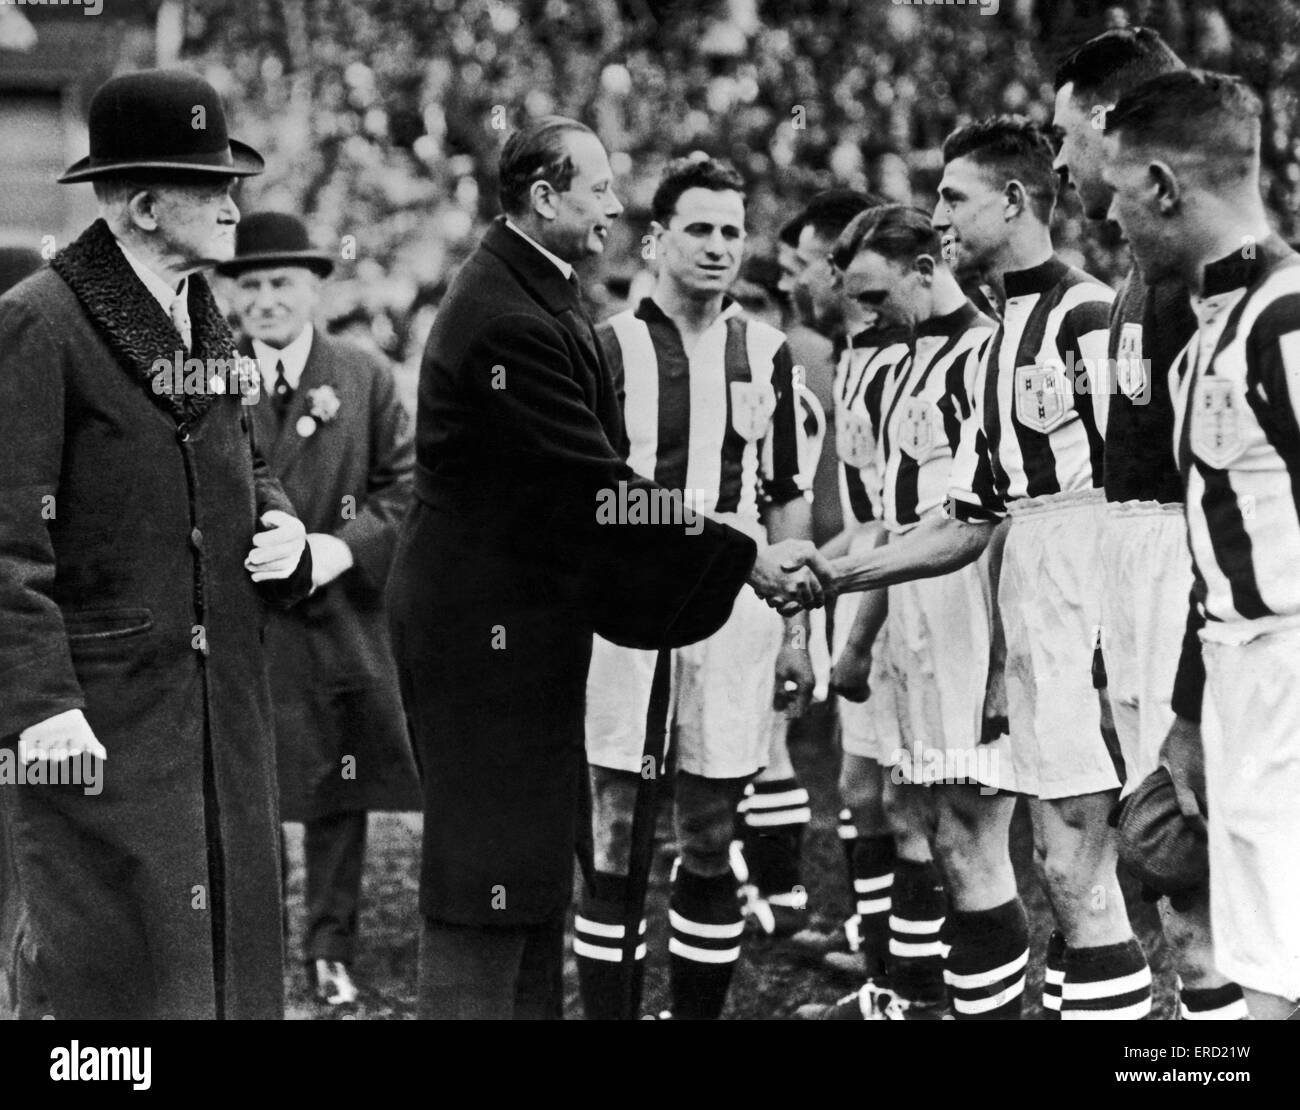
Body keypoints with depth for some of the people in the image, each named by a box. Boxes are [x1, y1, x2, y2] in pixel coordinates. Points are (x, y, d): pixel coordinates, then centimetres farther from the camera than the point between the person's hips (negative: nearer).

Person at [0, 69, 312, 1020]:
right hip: (96, 713, -8)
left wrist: (281, 526, 3)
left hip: (222, 705, 8)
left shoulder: (205, 317, 12)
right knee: (108, 969, -3)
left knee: (228, 943, 12)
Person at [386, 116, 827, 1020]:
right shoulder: (507, 321, -21)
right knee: (488, 882, -6)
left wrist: (747, 554, 7)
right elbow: (599, 492, -23)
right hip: (487, 624, -11)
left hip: (526, 619, 11)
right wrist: (743, 560, -18)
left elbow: (595, 479, 14)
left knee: (537, 875, 16)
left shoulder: (538, 296, 12)